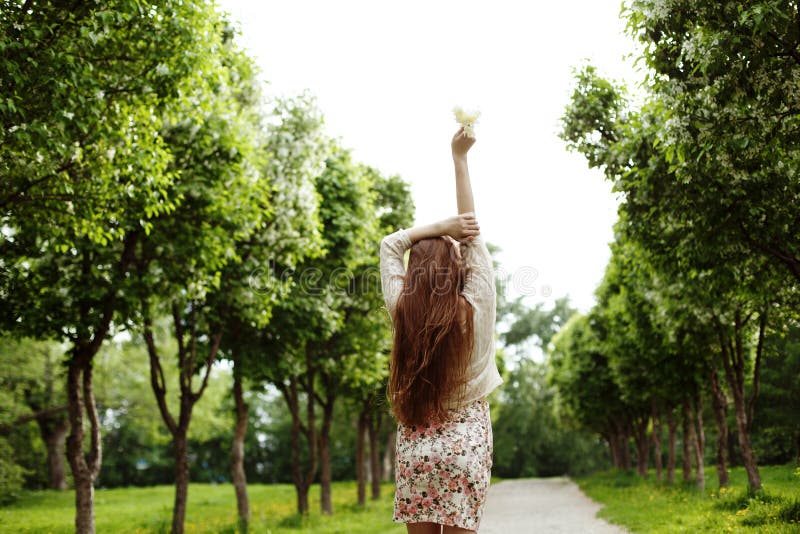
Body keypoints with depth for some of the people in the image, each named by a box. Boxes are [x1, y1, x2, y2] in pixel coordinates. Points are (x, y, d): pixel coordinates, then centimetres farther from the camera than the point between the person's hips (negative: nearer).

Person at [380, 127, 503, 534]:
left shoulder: (402, 311, -4)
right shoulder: (475, 308, -8)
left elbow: (389, 245, 11)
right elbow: (473, 233, 1)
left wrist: (439, 227, -2)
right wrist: (459, 158, 7)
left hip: (414, 441, 2)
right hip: (466, 439, -2)